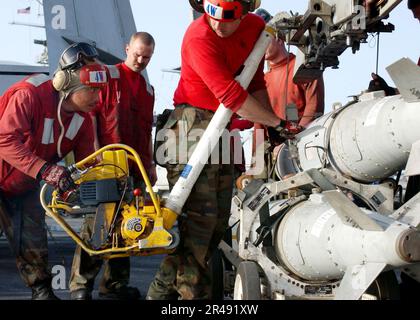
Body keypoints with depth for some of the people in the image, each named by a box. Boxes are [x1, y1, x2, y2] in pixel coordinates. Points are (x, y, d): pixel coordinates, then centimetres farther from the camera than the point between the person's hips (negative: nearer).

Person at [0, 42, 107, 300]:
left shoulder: (83, 118, -8)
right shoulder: (29, 95, -30)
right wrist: (45, 170, -46)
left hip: (26, 187, 6)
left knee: (33, 244, 6)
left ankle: (42, 291, 15)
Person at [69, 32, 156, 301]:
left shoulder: (147, 89, 21)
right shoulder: (108, 76, 1)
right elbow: (90, 115, -5)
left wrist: (150, 164, 22)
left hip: (136, 168, 6)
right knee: (97, 222, -9)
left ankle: (116, 284, 12)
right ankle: (81, 284, -5)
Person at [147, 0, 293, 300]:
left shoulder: (255, 27, 3)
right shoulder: (199, 36, -21)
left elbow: (255, 82, 13)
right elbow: (231, 95, -25)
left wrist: (270, 127, 2)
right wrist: (277, 122, -18)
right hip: (194, 123, -8)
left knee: (219, 217, 10)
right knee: (198, 215, -14)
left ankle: (164, 288, 17)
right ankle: (190, 292, -10)